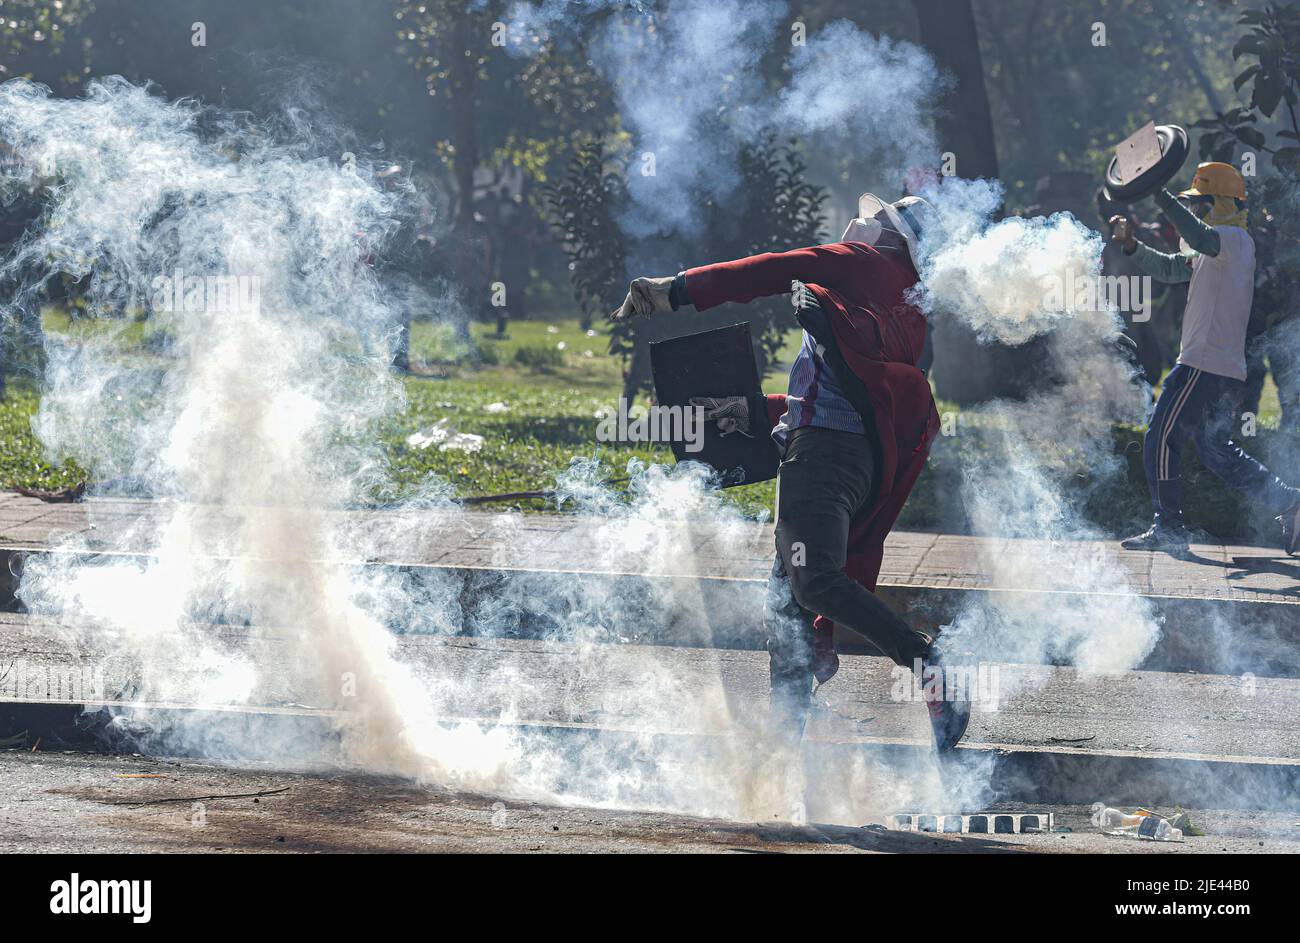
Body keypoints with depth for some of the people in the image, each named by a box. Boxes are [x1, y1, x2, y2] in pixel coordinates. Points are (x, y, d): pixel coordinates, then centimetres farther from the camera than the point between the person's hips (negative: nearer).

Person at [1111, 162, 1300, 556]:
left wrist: (1159, 194, -34)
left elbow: (1200, 237, -32)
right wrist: (1130, 244, 8)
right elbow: (1169, 268, 24)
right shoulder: (1214, 249, 21)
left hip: (1205, 367, -10)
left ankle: (1168, 530, 0)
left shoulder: (1236, 239, -10)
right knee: (1217, 452, 14)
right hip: (1227, 372, 10)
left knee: (1161, 440, -4)